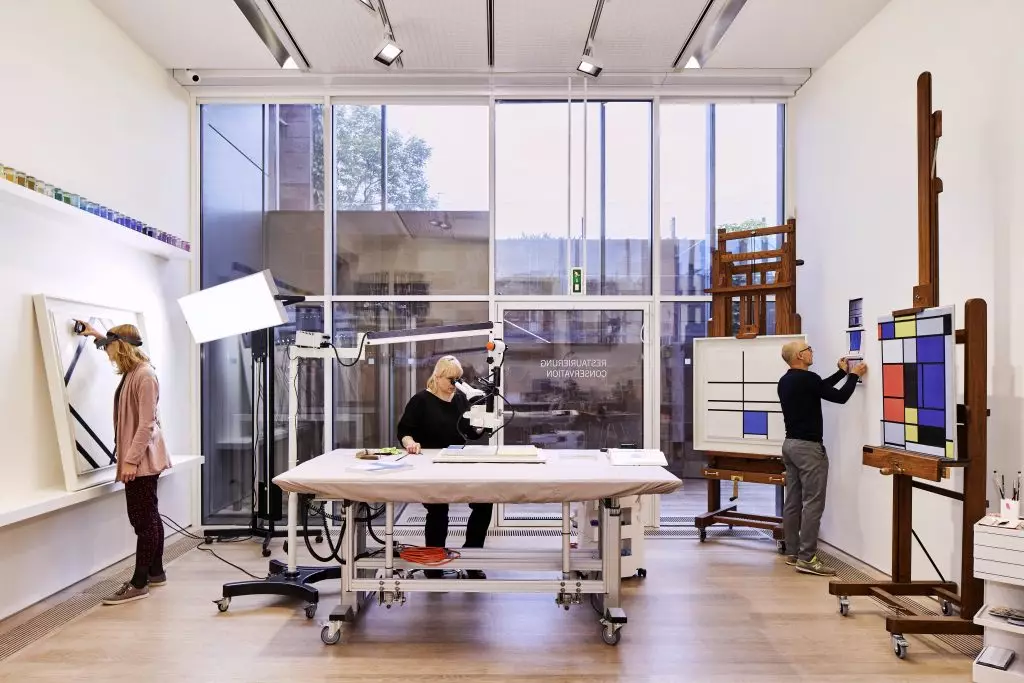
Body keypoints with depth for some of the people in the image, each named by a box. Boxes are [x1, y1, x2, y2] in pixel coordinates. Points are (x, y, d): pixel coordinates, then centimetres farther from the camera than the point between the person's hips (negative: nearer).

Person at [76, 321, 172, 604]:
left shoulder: (144, 375, -16)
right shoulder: (131, 373, 12)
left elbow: (147, 424, -21)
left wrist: (131, 460, -22)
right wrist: (98, 335, 44)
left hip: (141, 460, -10)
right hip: (136, 459, 10)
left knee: (144, 520, -5)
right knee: (148, 518, 14)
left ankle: (139, 584, 0)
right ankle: (156, 572, 23)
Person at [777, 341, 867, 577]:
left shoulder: (785, 381, 13)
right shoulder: (806, 378, -16)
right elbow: (840, 397, -11)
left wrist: (842, 372, 30)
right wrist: (854, 375, 4)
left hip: (790, 444, 10)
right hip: (808, 447, -10)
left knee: (793, 501, 11)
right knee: (813, 502, -7)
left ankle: (792, 553, 16)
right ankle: (806, 558, -7)